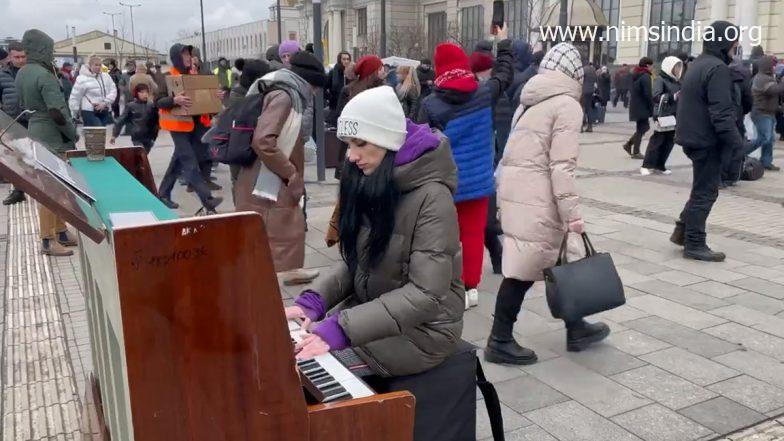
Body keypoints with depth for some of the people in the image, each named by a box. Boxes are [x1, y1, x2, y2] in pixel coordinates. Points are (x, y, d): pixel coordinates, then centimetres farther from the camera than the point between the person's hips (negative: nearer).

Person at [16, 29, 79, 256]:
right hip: (52, 138, -9)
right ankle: (48, 241, 4)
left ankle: (61, 231, 26)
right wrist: (73, 134, -10)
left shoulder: (22, 73, 9)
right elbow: (56, 112, -23)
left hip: (35, 134, 9)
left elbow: (23, 105, 16)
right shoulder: (44, 75, -19)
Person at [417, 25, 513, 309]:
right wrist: (504, 43, 32)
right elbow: (504, 76, 17)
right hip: (478, 180, 3)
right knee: (473, 234, 11)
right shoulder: (484, 93, -4)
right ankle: (471, 288, 19)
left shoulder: (430, 105, -13)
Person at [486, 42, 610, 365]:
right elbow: (562, 165, -16)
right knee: (523, 269, -1)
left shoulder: (530, 101, 16)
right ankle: (500, 341, 8)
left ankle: (575, 328, 29)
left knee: (551, 260, 17)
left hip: (514, 188, 9)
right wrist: (572, 213, -14)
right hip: (536, 196, -9)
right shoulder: (567, 104, -8)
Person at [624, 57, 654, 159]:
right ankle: (636, 152, 5)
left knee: (644, 127, 18)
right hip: (642, 107, -9)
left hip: (635, 106, 9)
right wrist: (651, 108, -13)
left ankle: (628, 144, 14)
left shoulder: (635, 75, 13)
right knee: (641, 129, 1)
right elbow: (648, 94, -19)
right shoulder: (646, 76, -15)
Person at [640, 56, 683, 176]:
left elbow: (680, 96, 27)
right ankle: (646, 166, 0)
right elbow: (657, 96, -19)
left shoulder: (676, 81, 16)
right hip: (662, 115, -7)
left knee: (669, 141, 7)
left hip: (674, 116, 7)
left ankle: (659, 165, 16)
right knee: (657, 140, -6)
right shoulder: (660, 79, -6)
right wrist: (673, 97, -27)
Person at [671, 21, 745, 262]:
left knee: (702, 188, 19)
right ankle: (694, 244, 4)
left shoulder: (696, 65, 15)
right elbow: (721, 113, -24)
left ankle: (683, 230, 20)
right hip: (707, 140, -9)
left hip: (692, 136, 9)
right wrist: (737, 144, -22)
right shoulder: (717, 68, -17)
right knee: (705, 192, -1)